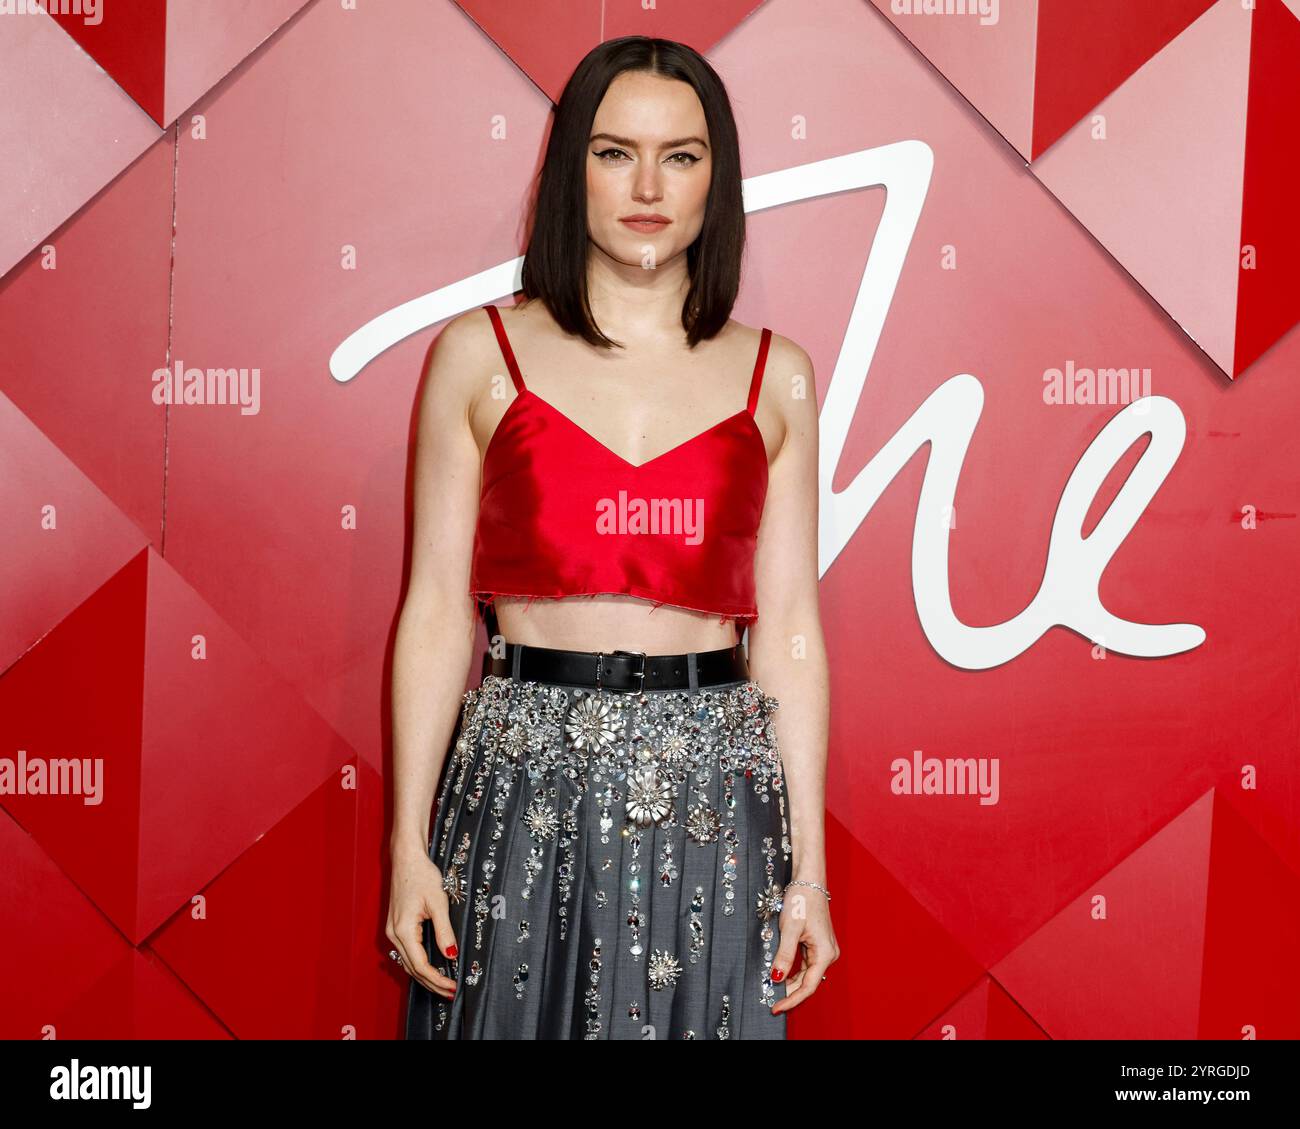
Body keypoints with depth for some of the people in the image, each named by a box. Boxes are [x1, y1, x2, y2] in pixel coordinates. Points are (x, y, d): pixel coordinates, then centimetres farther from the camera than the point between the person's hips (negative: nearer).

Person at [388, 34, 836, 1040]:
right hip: (526, 777, -1)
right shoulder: (482, 355, 1)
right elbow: (437, 609, 0)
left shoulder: (773, 375, 5)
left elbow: (788, 629, 4)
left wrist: (808, 866, 2)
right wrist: (410, 843, -3)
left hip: (709, 782, 1)